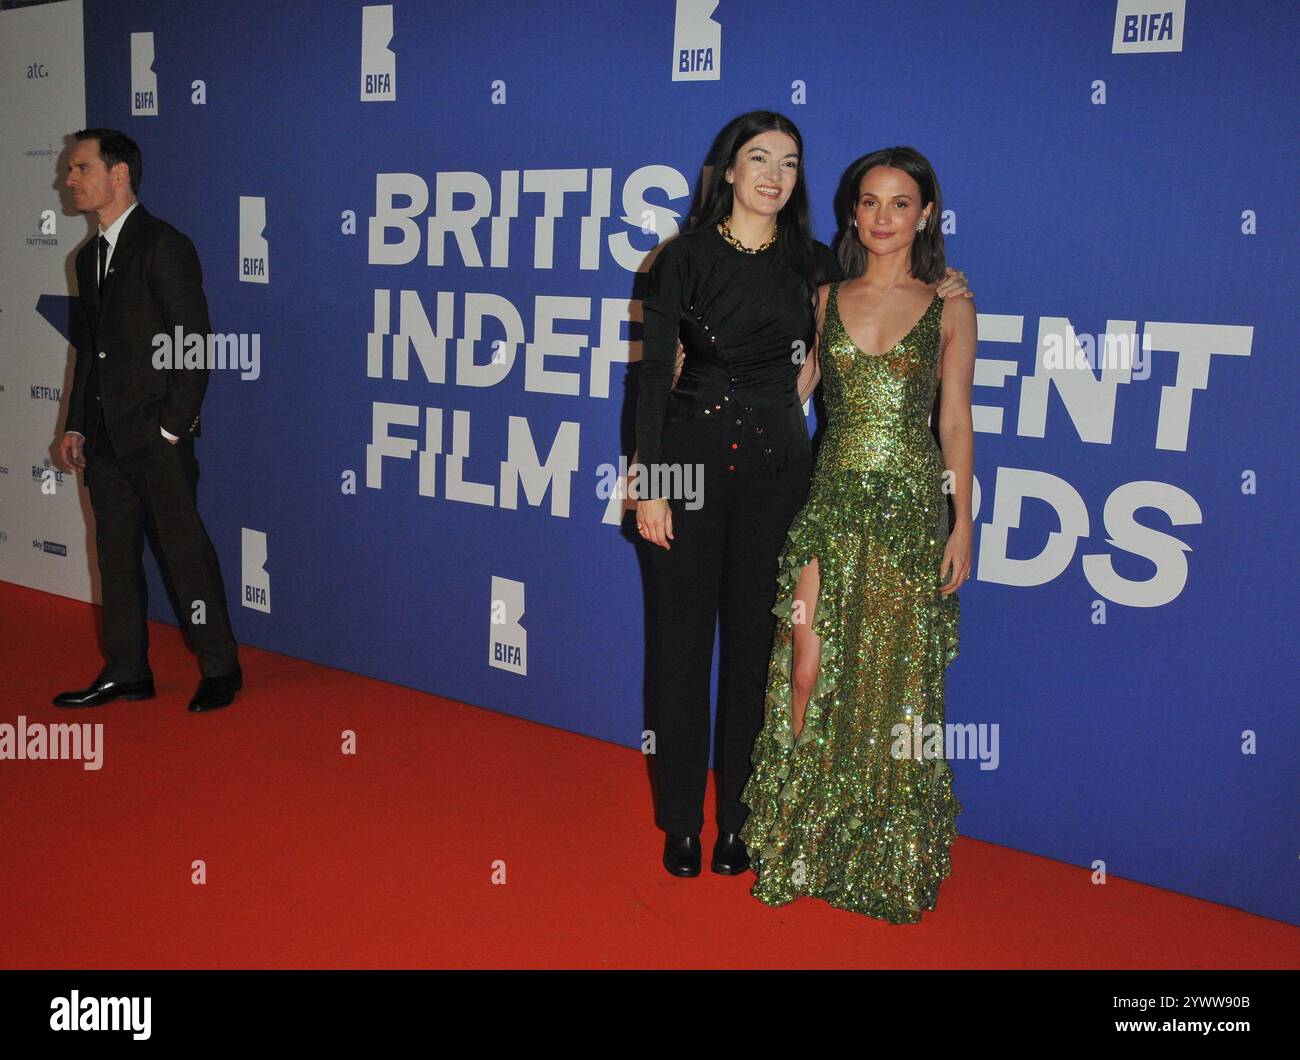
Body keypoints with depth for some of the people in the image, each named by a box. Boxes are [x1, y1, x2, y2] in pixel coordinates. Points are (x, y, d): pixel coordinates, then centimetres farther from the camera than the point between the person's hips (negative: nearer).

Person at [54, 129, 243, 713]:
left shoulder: (164, 246, -9)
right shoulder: (90, 256, 16)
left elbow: (194, 343, -13)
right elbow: (90, 347, 19)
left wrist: (173, 427, -16)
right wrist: (76, 425, 13)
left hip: (157, 433, -8)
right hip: (105, 436, 8)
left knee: (184, 548, -2)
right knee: (116, 552, 12)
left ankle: (220, 669, 11)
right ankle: (126, 671, 22)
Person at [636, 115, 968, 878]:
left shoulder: (812, 265, 6)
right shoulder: (684, 258, -1)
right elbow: (655, 373, -3)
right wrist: (651, 484, -8)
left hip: (776, 469, 2)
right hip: (692, 462, -2)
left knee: (754, 644, 8)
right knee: (683, 642, 4)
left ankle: (738, 819, 22)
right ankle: (682, 822, 20)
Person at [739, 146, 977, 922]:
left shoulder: (949, 308, 4)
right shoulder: (826, 300, 8)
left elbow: (956, 424, 3)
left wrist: (963, 524, -1)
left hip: (912, 508, -1)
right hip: (832, 501, 1)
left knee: (896, 678, 5)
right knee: (811, 669, -1)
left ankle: (887, 850, 22)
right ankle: (801, 840, 15)